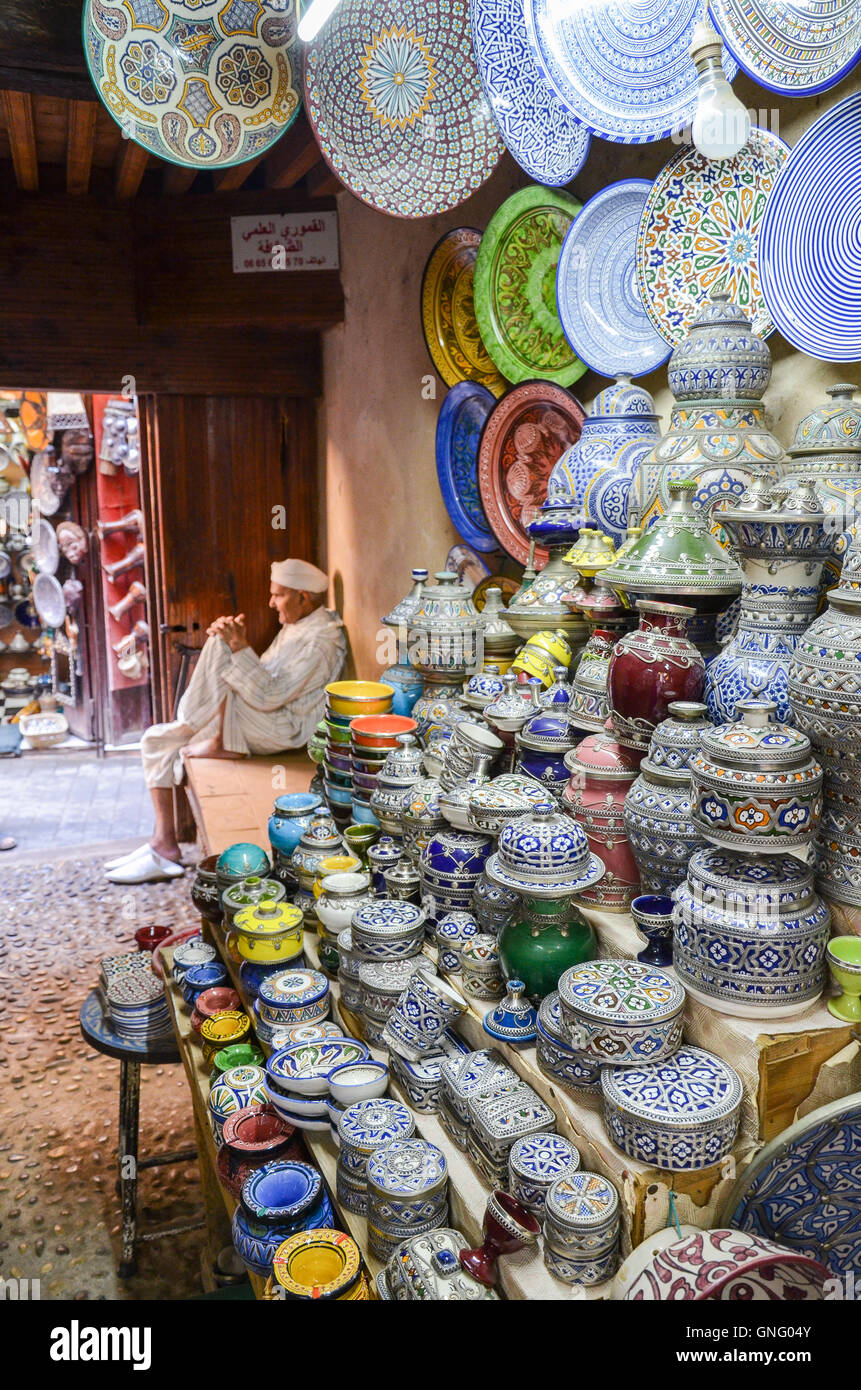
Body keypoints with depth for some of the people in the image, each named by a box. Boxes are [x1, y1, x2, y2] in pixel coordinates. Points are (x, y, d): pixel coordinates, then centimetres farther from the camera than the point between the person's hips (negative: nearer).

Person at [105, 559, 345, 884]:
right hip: (257, 724, 10)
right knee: (157, 741, 3)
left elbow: (267, 696, -24)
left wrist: (239, 647, -24)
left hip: (283, 728, -10)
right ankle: (164, 846, 0)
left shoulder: (321, 641, -16)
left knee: (218, 644, -21)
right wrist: (236, 643, 3)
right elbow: (261, 678, 19)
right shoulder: (296, 626, 16)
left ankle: (222, 744, -14)